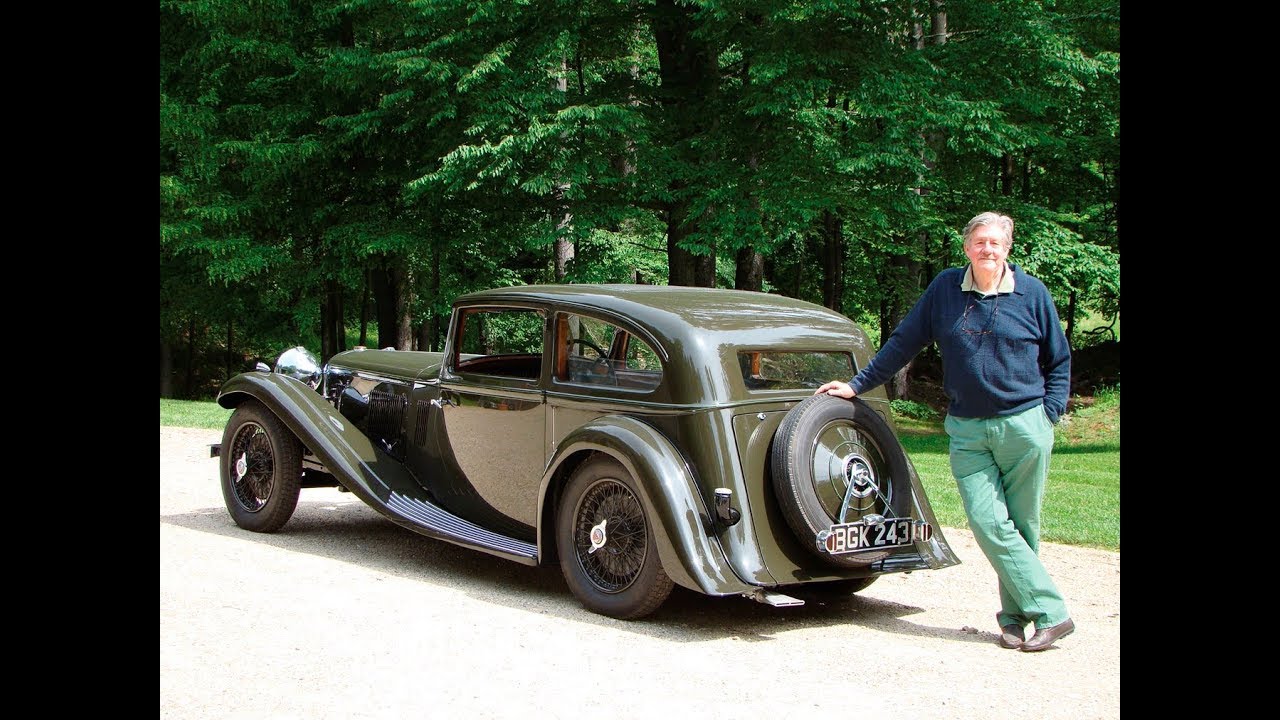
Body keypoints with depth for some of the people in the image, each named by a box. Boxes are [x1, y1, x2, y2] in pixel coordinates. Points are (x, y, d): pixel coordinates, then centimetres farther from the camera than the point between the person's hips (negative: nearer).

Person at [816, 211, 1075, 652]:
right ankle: (1050, 614, -4)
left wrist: (1049, 414, 1)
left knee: (1022, 525, 3)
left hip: (1023, 425, -1)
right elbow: (903, 342, 12)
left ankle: (1015, 615, 14)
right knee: (987, 522, -9)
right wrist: (858, 385, 12)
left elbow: (1059, 360, 11)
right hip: (966, 430, 1)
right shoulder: (945, 288, 5)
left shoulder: (1032, 293, 2)